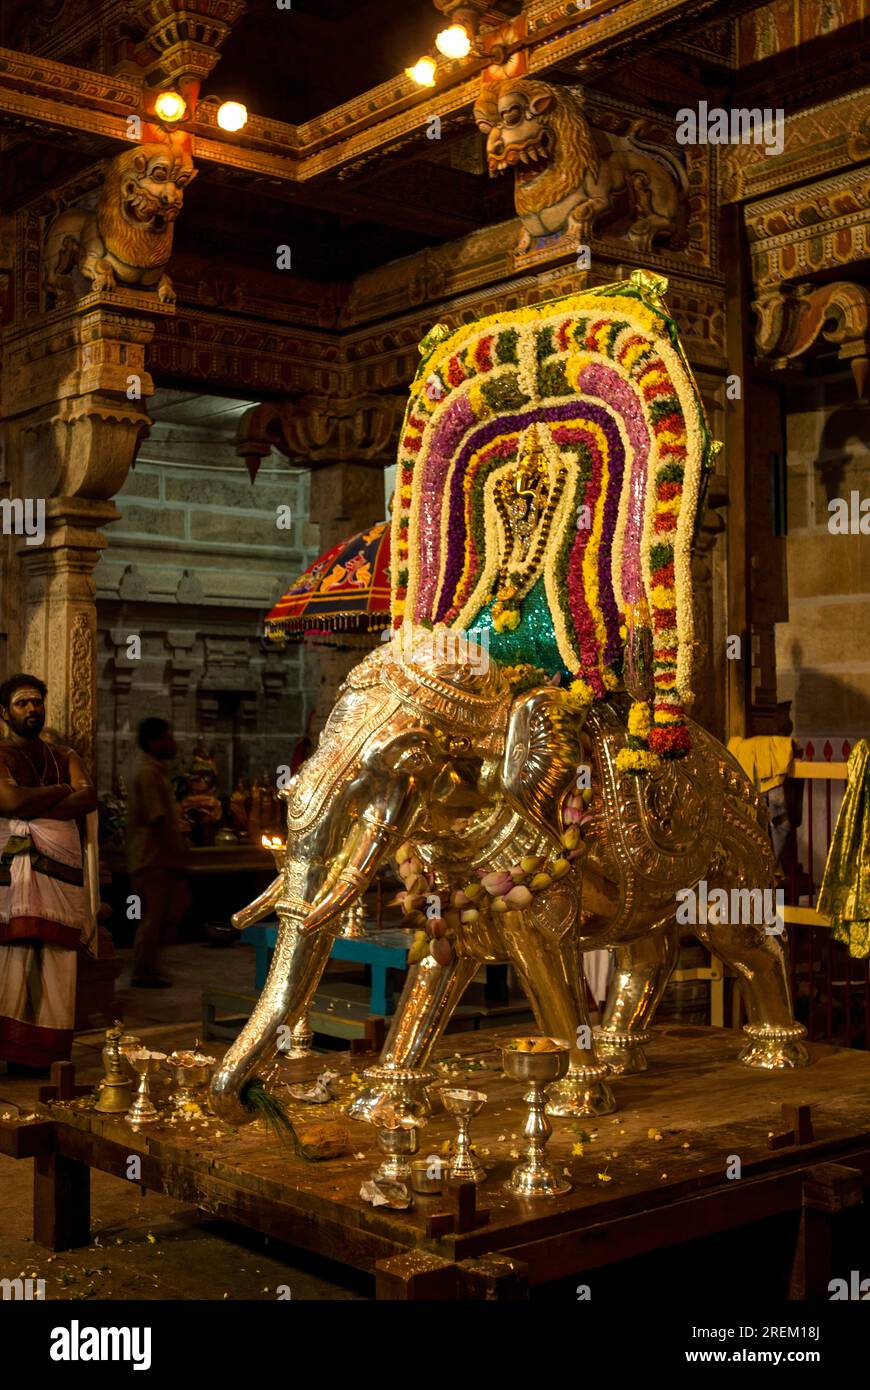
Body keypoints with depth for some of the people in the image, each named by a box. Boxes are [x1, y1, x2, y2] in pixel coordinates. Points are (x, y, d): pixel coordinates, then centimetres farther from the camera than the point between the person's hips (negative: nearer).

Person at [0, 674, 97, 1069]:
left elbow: (88, 799, 4)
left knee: (57, 960, -1)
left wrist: (33, 809, -6)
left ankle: (48, 1054, 0)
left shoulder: (64, 755, 21)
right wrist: (62, 790, 1)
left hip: (62, 869, 5)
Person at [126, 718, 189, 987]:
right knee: (153, 916, -3)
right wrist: (178, 855, -16)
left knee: (171, 910, 12)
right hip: (153, 857, -10)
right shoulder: (148, 774, -16)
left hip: (160, 858, 10)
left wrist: (179, 850, 15)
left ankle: (148, 968, 19)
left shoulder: (156, 771, 15)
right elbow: (159, 821, -20)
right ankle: (144, 974, 6)